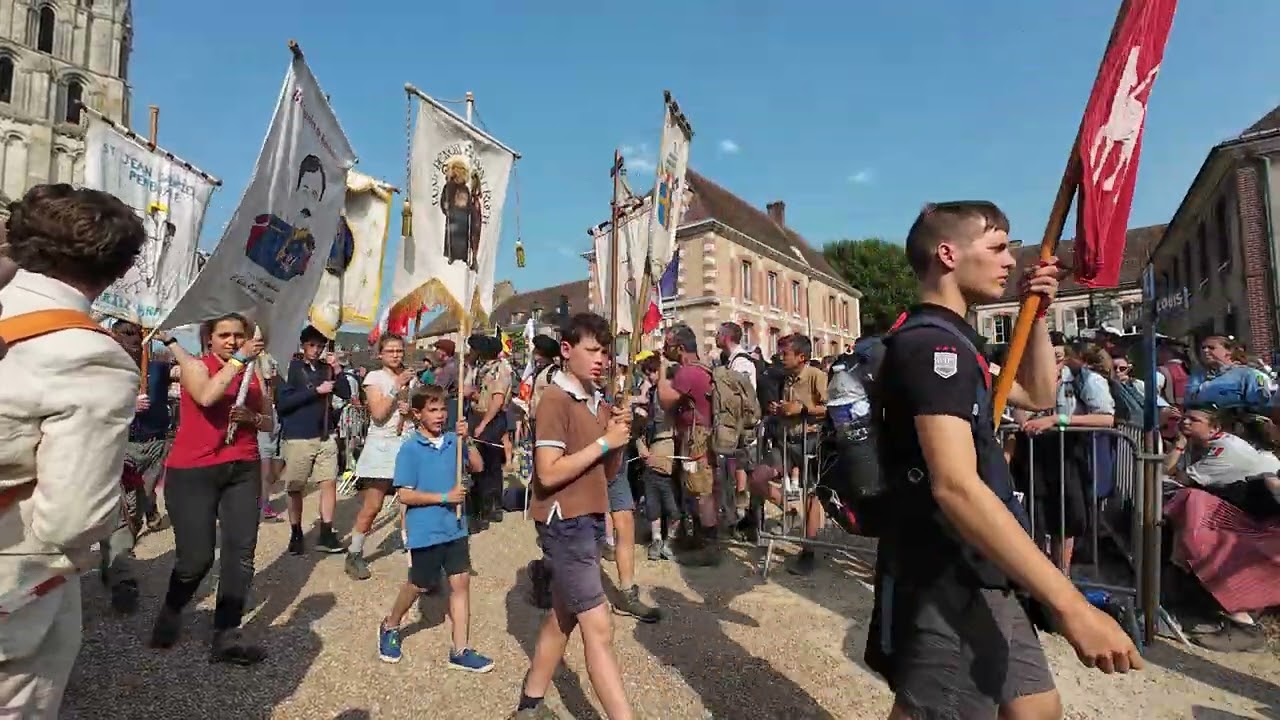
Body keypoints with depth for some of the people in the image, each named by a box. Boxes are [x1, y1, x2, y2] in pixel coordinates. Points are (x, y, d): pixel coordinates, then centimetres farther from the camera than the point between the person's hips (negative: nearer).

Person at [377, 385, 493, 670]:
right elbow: (404, 495, -15)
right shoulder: (410, 448, -14)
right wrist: (445, 497, -18)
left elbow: (477, 466, -1)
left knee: (461, 582, 5)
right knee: (419, 585, 14)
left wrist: (466, 440, -14)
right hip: (425, 531, -4)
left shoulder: (452, 440, -1)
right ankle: (390, 627, 43)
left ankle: (460, 651, 16)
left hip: (455, 527, 4)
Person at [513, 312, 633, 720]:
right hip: (564, 522, -9)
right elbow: (549, 473, -22)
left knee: (562, 617, 20)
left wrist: (620, 439, -5)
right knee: (598, 629, -5)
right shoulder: (555, 399, -14)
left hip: (590, 519, 9)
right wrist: (604, 442, -18)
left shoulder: (600, 403, 11)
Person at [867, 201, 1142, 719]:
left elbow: (1038, 396, 25)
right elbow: (955, 487, -30)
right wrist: (1071, 605, -29)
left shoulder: (947, 342, 15)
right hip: (946, 587, -10)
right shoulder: (931, 343, -20)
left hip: (977, 579, 10)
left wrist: (1037, 313, 14)